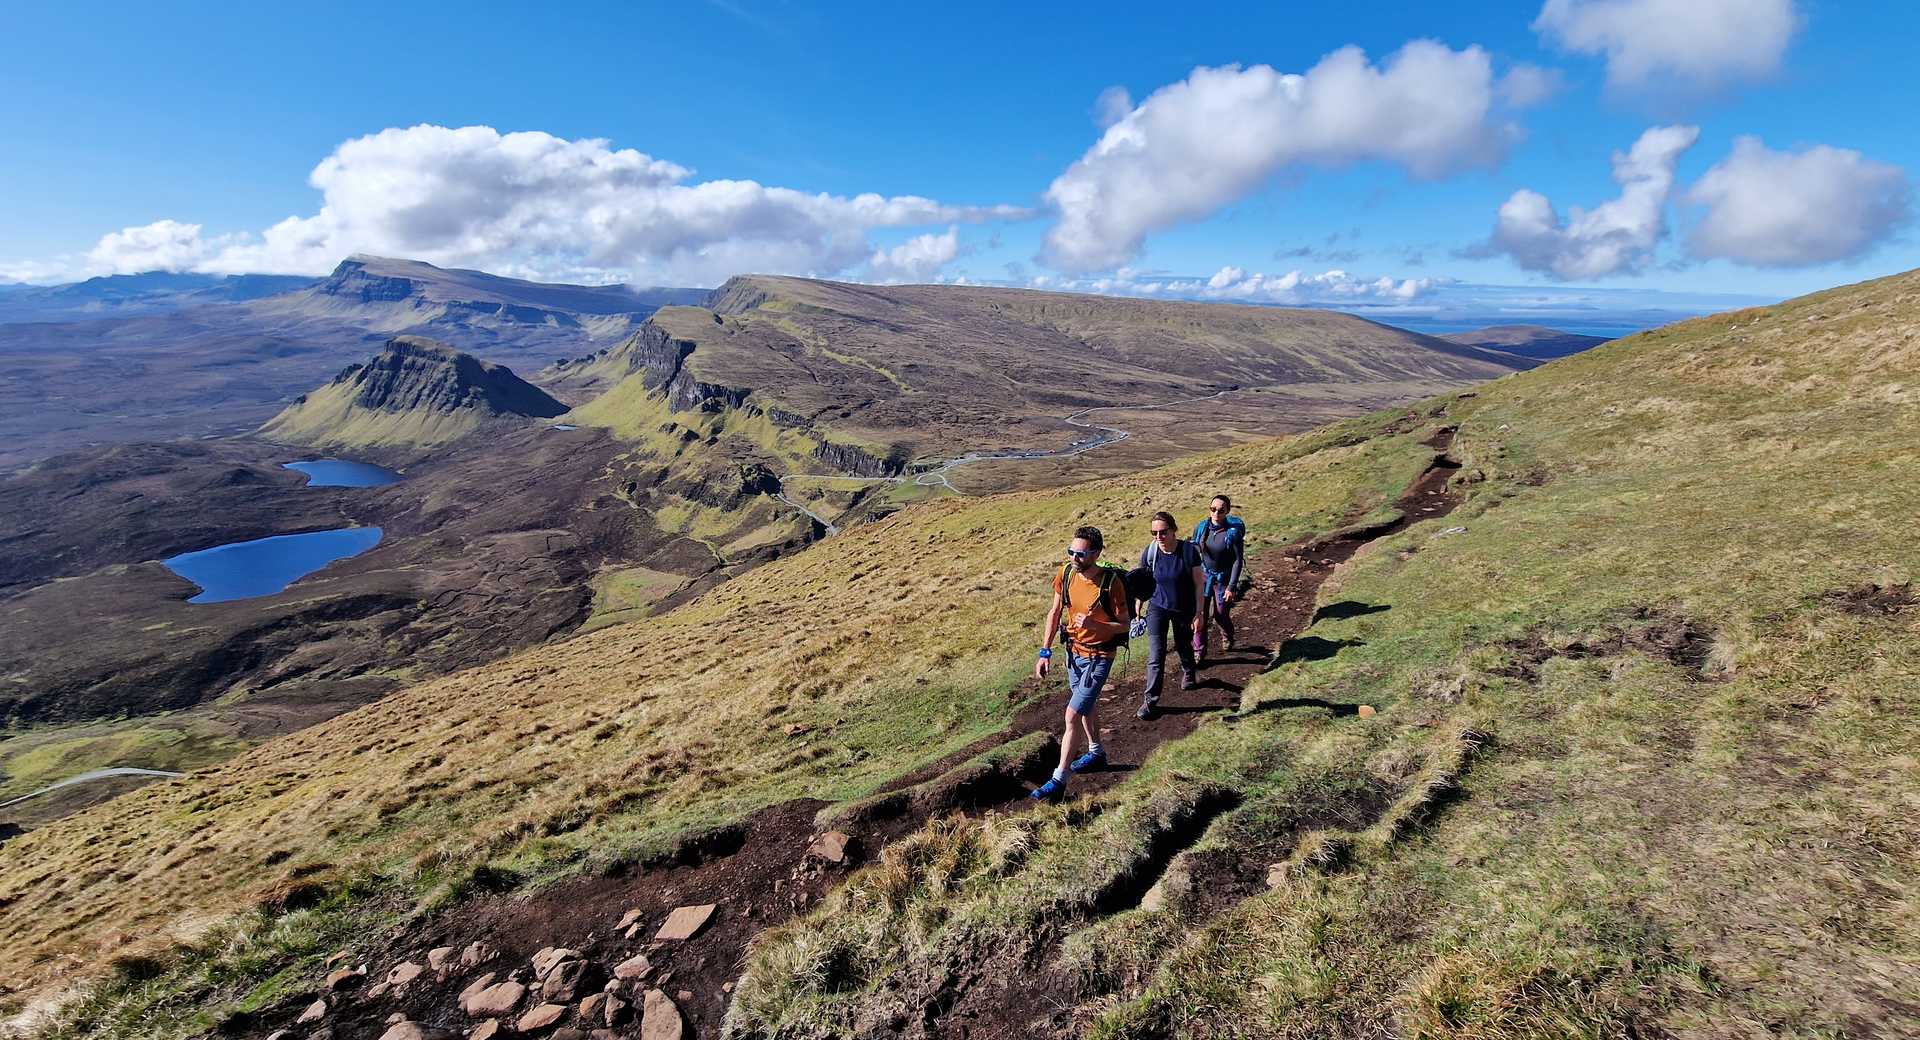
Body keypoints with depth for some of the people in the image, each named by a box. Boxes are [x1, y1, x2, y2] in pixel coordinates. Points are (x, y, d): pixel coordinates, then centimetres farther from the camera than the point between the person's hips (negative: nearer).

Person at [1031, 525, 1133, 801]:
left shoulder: (1111, 582, -25)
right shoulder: (1066, 573, -9)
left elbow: (1124, 625, -15)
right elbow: (1055, 613, 1)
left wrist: (1095, 624, -33)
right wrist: (1045, 652, -3)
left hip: (1098, 656, -6)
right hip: (1073, 650, 6)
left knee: (1072, 716, -8)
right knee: (1085, 706, 25)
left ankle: (1059, 780, 2)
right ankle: (1096, 753, 48)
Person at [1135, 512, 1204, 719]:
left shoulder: (1188, 551, -20)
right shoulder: (1149, 553, -14)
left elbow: (1198, 584, -11)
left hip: (1184, 610, 0)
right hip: (1158, 607, 0)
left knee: (1184, 646, 22)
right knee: (1156, 655, -8)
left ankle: (1188, 673, 55)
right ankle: (1150, 700, 1)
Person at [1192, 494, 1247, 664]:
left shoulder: (1234, 532, -19)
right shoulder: (1201, 528, -8)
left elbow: (1238, 560, -14)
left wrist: (1232, 587, -15)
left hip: (1223, 579, -2)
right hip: (1203, 576, 3)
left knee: (1221, 615, 11)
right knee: (1200, 615, 0)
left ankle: (1227, 637, 45)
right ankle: (1199, 653, 12)